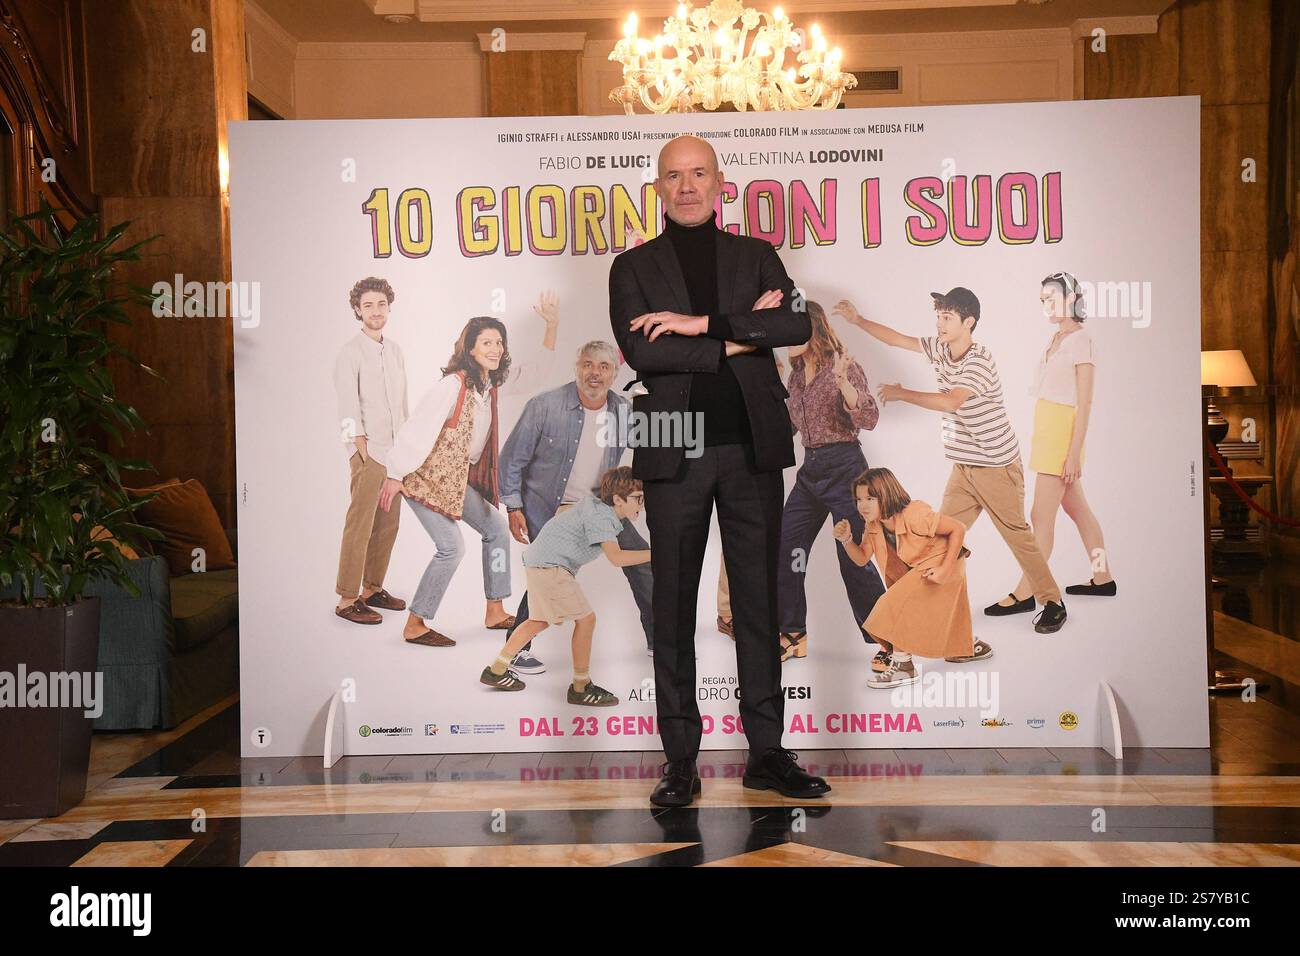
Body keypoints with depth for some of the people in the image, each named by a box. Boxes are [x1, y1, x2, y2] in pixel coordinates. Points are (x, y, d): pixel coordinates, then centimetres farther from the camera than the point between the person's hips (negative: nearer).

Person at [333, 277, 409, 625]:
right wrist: (362, 449, -14)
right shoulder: (351, 352, -5)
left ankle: (372, 589, 19)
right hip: (368, 452, -7)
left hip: (395, 451, 7)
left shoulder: (395, 349, 15)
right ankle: (347, 600, -3)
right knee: (360, 525, -7)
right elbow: (348, 407, -9)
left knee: (388, 525, 8)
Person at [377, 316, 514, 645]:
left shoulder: (489, 386, 3)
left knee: (496, 528, 10)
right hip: (427, 478, -9)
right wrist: (396, 474, -19)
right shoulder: (453, 384, -22)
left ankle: (495, 612, 20)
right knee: (452, 547, -13)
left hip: (458, 478, 9)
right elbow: (418, 428, -21)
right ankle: (415, 625, 0)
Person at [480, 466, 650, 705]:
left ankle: (496, 670, 28)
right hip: (549, 566, -11)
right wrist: (653, 554, -35)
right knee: (585, 619, -8)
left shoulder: (593, 502, 7)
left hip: (539, 560, 11)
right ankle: (581, 687, 1)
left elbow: (563, 509, 25)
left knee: (541, 620, 22)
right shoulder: (601, 517, -22)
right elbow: (616, 558, -35)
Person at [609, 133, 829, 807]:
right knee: (673, 607, 3)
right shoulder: (634, 266, 9)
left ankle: (767, 751, 14)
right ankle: (680, 758, 11)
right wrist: (738, 339, -9)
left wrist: (701, 323, -12)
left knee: (759, 601, 5)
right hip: (673, 451, -1)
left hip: (752, 447, 1)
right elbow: (640, 352, -9)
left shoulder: (757, 257, 13)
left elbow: (796, 325, -5)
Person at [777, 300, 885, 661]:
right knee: (785, 552, 5)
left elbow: (869, 419, -19)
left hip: (844, 467, -8)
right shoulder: (796, 375, 11)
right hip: (809, 469, 8)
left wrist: (843, 382, -33)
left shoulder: (844, 366, -10)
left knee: (854, 560, -6)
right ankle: (793, 636, 17)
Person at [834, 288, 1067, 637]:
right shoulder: (939, 348, 2)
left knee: (1017, 533, 1)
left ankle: (1053, 602, 15)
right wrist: (858, 320, -1)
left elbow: (950, 402, -34)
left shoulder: (979, 360, -22)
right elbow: (898, 339, 10)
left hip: (997, 466, -7)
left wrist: (901, 394, -25)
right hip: (964, 465, 7)